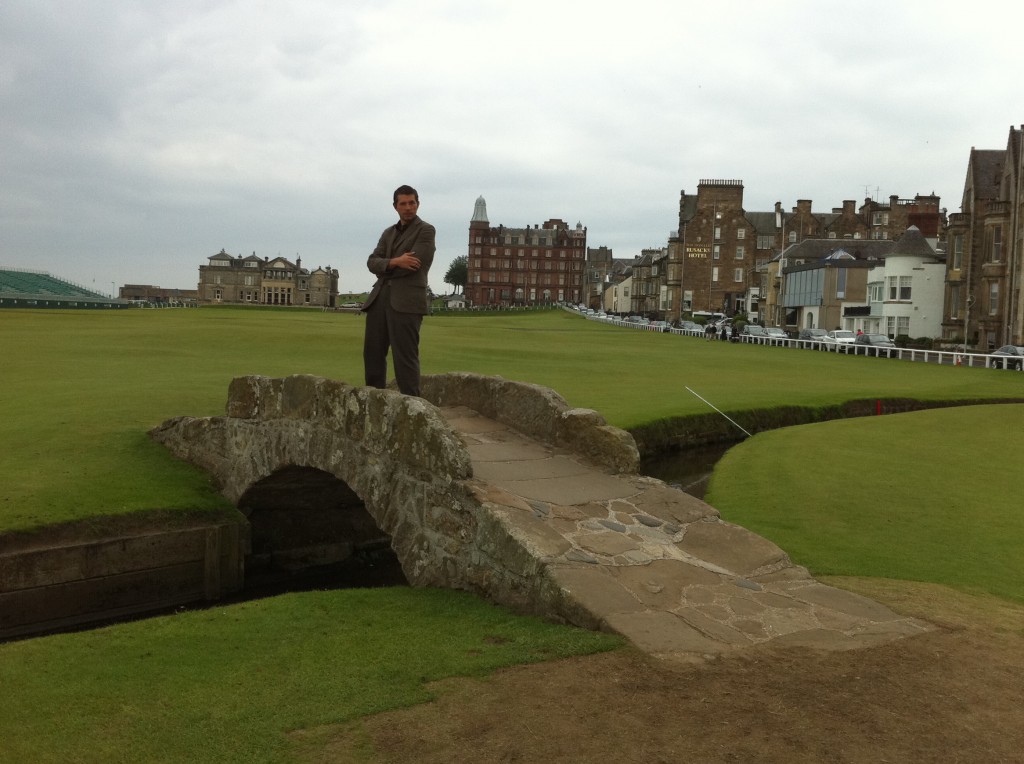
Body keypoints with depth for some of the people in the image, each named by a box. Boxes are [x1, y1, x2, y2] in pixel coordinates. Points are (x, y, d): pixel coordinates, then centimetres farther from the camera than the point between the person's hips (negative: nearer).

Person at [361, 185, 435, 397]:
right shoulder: (388, 232, 22)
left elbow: (414, 263, -12)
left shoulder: (426, 230, 2)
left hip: (406, 300, -7)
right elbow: (372, 262, 8)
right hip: (380, 298, 7)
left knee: (404, 357, -8)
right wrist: (394, 262, -12)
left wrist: (385, 266, 3)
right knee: (372, 353, 9)